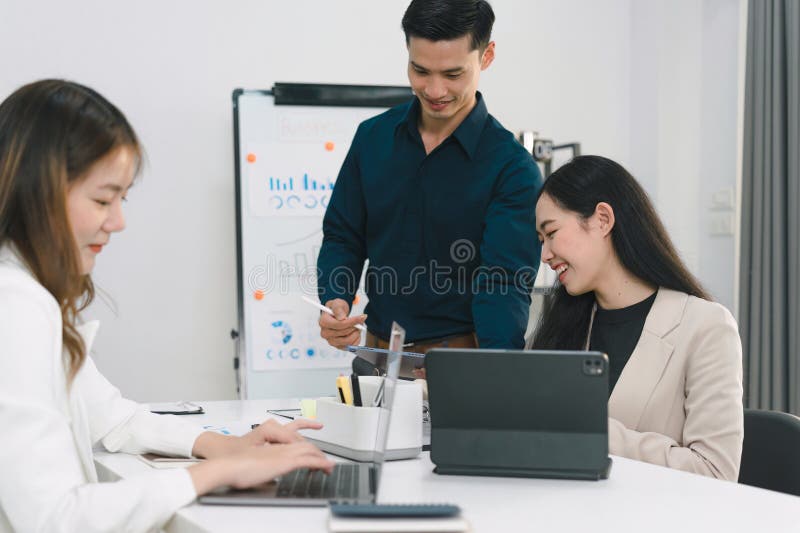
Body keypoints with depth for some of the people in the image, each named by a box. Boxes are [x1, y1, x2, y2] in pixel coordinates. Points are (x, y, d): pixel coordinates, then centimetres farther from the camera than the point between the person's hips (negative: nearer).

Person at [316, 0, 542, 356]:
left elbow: (506, 282, -19)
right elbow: (343, 237, 9)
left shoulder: (512, 168, -11)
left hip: (463, 364, -4)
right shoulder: (373, 137, 3)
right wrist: (335, 302, -11)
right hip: (378, 350, 4)